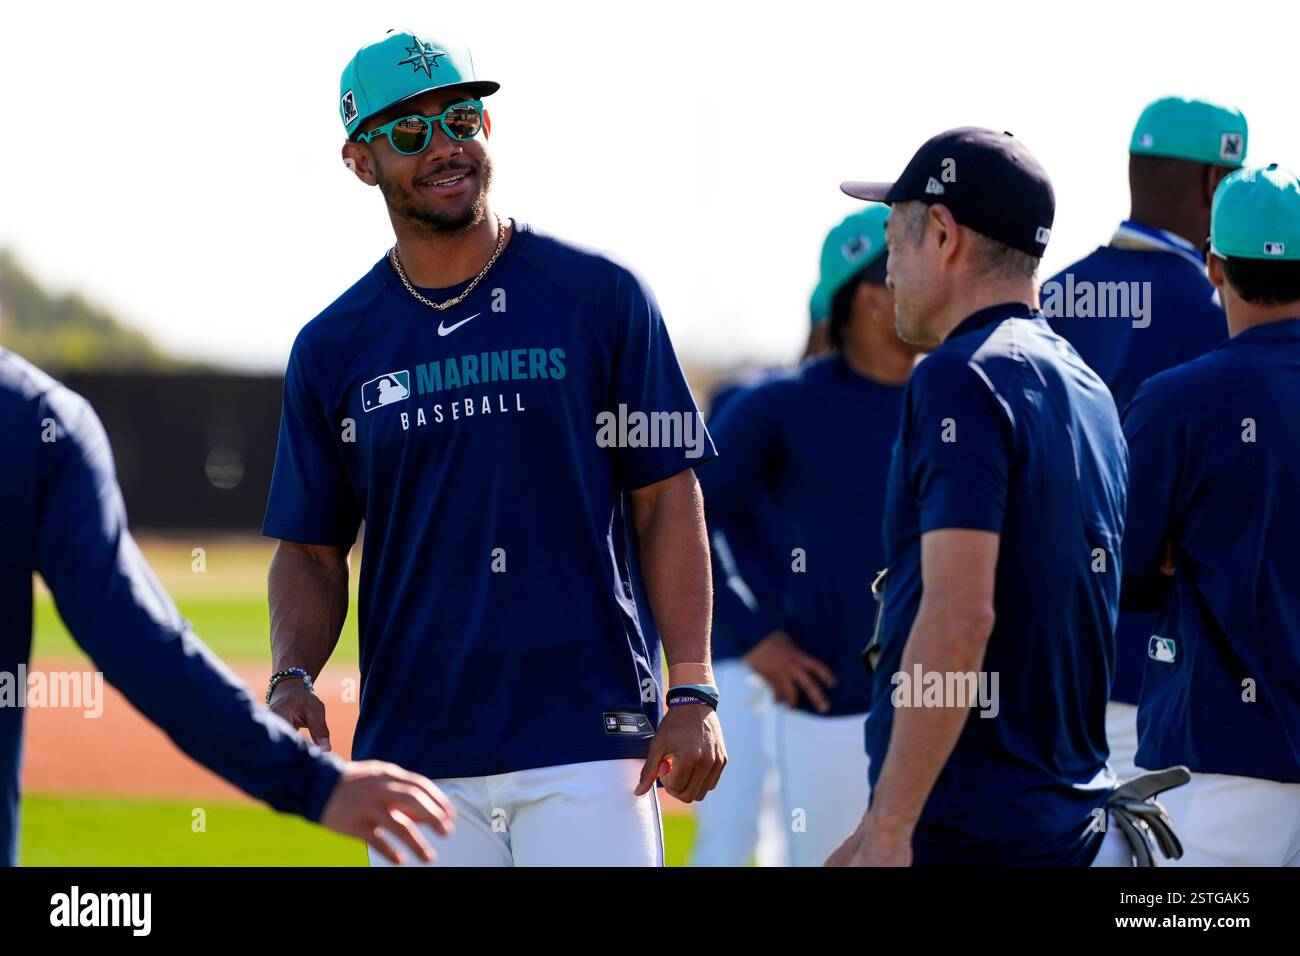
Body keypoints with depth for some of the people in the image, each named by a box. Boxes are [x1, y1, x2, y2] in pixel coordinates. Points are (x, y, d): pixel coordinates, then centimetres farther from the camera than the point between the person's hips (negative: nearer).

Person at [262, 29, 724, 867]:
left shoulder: (599, 297, 1)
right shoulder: (334, 348, 8)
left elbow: (669, 499, 1)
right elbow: (312, 549, 13)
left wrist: (692, 691, -8)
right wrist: (293, 680, -6)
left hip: (588, 741, -3)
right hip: (417, 758, 3)